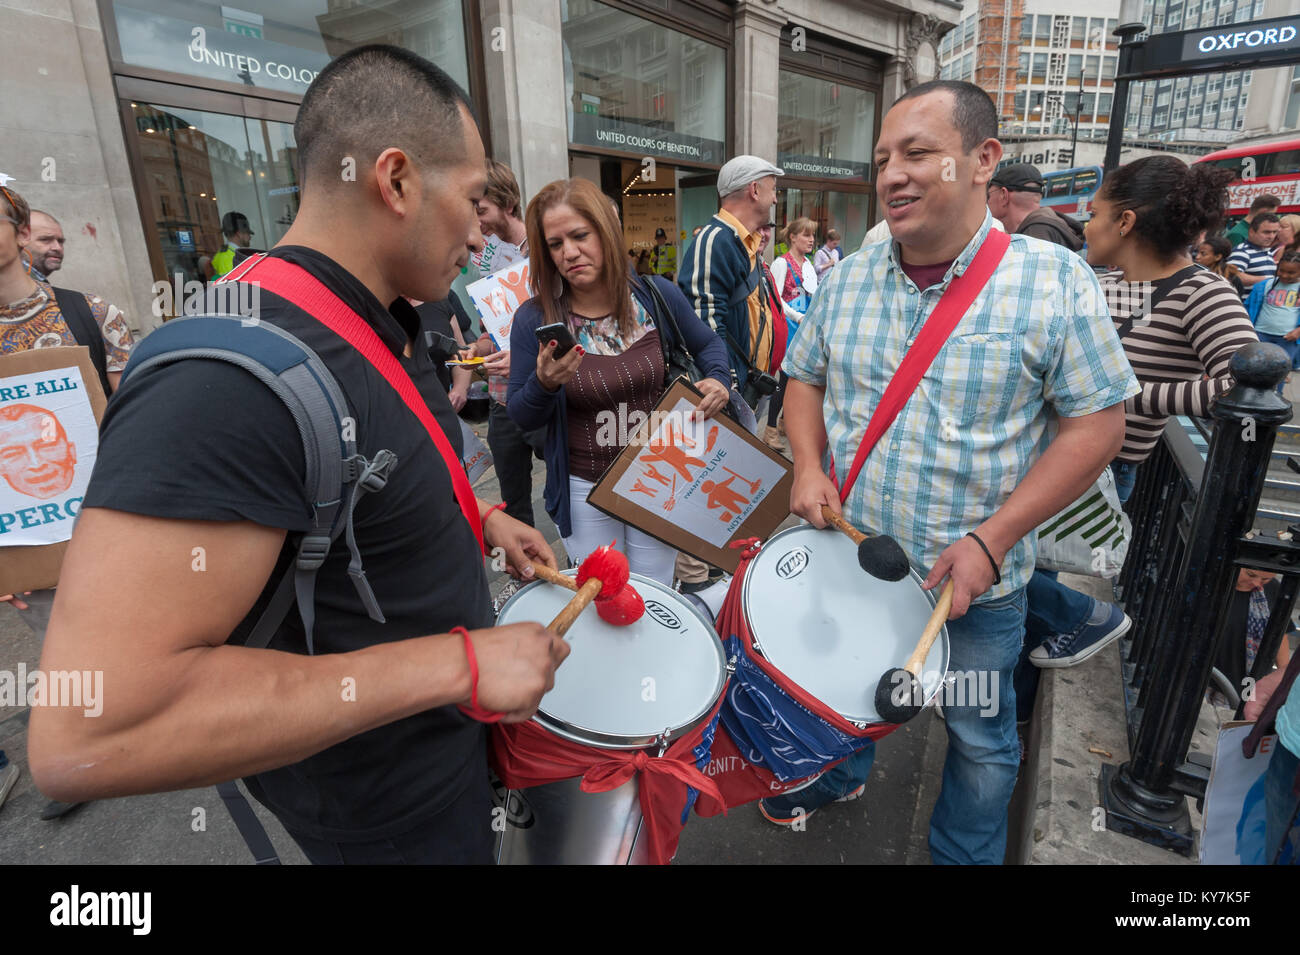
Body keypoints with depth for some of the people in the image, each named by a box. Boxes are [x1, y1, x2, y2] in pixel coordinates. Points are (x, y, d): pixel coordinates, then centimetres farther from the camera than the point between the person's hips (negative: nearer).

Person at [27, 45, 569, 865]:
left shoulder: (372, 326, -1)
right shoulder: (234, 373, -33)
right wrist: (457, 662, -34)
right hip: (388, 806, -8)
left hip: (443, 717, 8)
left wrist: (479, 519, 5)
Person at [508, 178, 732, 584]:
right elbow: (522, 419, -5)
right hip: (583, 489, 0)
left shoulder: (657, 296, -7)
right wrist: (544, 383, -26)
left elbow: (706, 345, 11)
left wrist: (716, 380, -11)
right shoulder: (533, 319, -12)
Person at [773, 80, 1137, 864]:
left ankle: (965, 853, 46)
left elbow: (1096, 424, -13)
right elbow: (806, 378, 8)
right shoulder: (849, 279, -2)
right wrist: (808, 467, -10)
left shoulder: (1055, 281, -14)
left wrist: (991, 542, -20)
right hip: (848, 557, 4)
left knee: (980, 737, 18)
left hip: (978, 577, -3)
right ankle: (838, 774, 56)